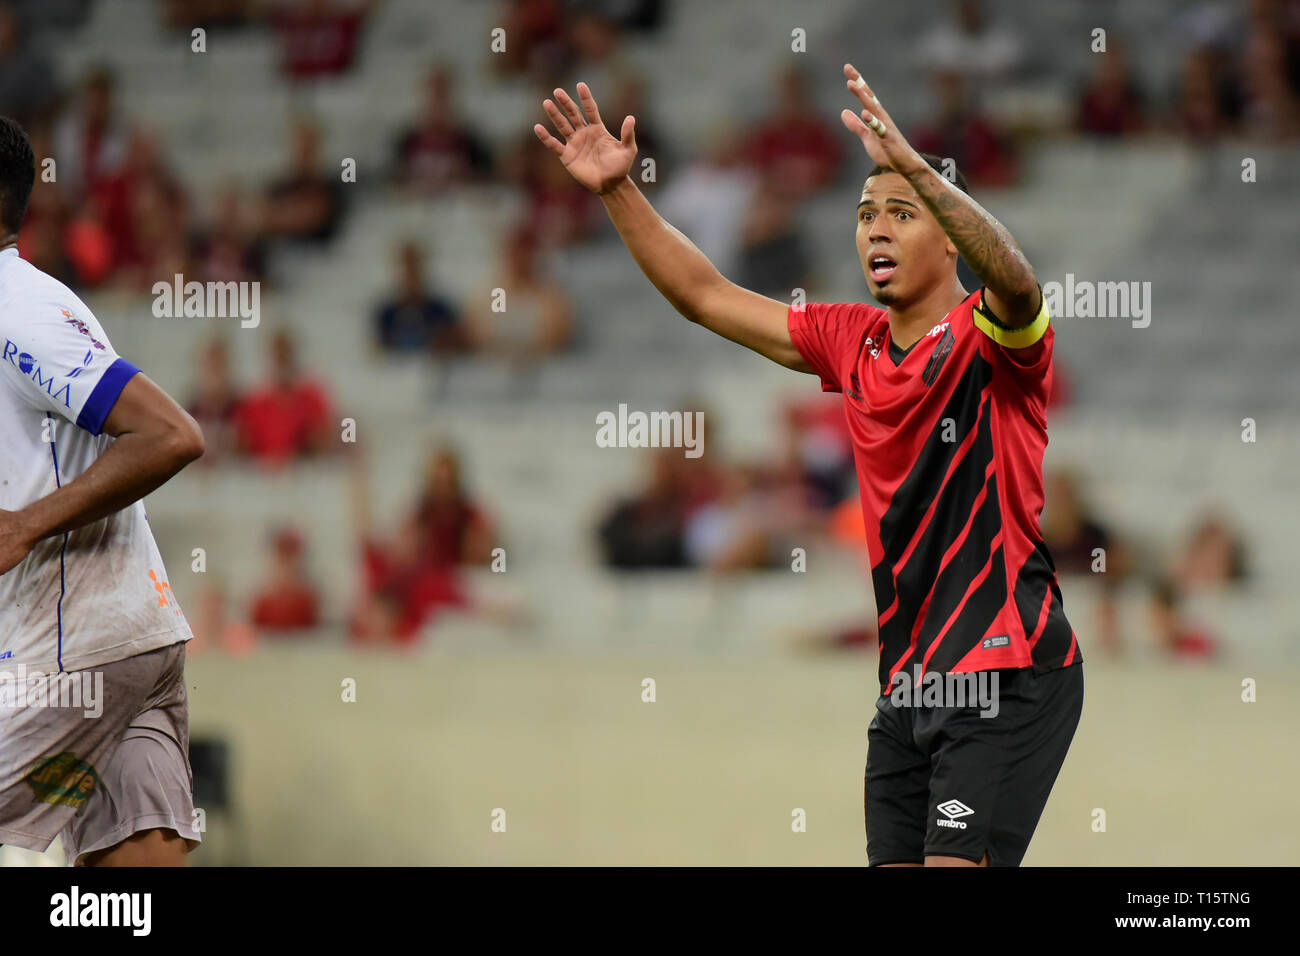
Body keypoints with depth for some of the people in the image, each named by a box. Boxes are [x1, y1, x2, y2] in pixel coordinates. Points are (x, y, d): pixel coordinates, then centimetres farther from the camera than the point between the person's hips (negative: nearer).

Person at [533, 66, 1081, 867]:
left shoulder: (991, 339, -8)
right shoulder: (853, 343, 12)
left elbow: (1015, 280, -31)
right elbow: (707, 297, 17)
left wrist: (915, 167, -44)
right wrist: (619, 191, 7)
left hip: (1008, 673, -7)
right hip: (909, 680, 7)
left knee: (956, 862, -17)